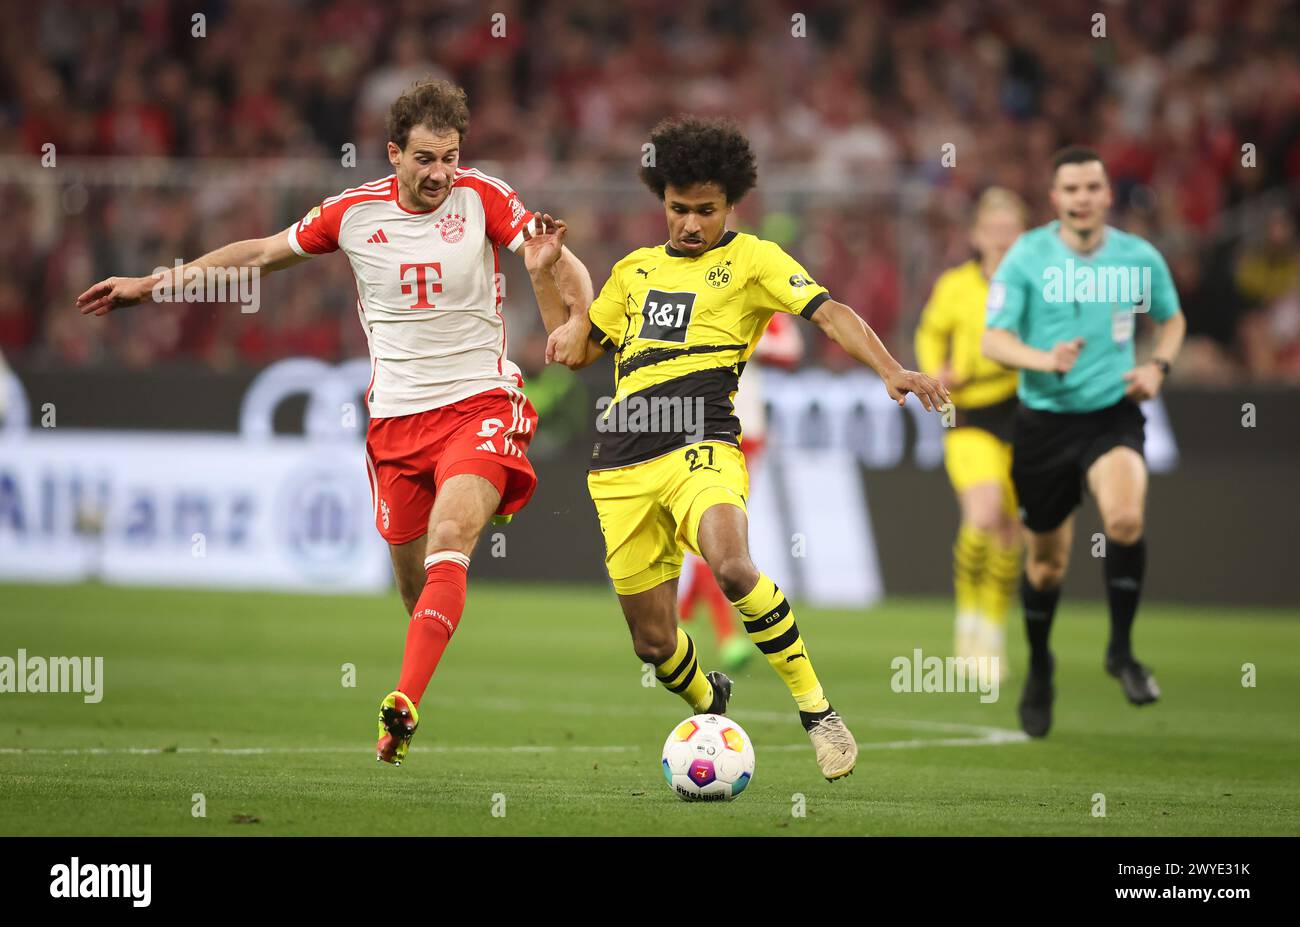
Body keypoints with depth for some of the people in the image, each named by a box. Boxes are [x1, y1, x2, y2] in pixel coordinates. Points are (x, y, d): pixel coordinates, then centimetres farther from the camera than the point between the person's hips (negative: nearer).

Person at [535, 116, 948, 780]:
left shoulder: (751, 259, 8)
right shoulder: (636, 270, 22)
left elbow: (830, 314, -4)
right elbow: (575, 351, 30)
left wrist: (889, 370, -20)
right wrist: (545, 277, 17)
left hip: (700, 448, -4)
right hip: (621, 468, 4)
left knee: (731, 567, -34)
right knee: (653, 641, 2)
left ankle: (816, 709, -20)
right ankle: (709, 703, 36)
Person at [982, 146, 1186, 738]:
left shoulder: (1140, 259, -1)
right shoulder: (1026, 257, -7)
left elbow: (1171, 319, 17)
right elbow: (994, 339, -10)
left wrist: (1158, 366, -3)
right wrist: (1044, 359, -29)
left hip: (1112, 415, 0)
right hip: (1044, 418, 0)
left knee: (1126, 518, -29)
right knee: (1047, 561, 9)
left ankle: (1121, 650, -11)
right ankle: (1039, 668, 36)